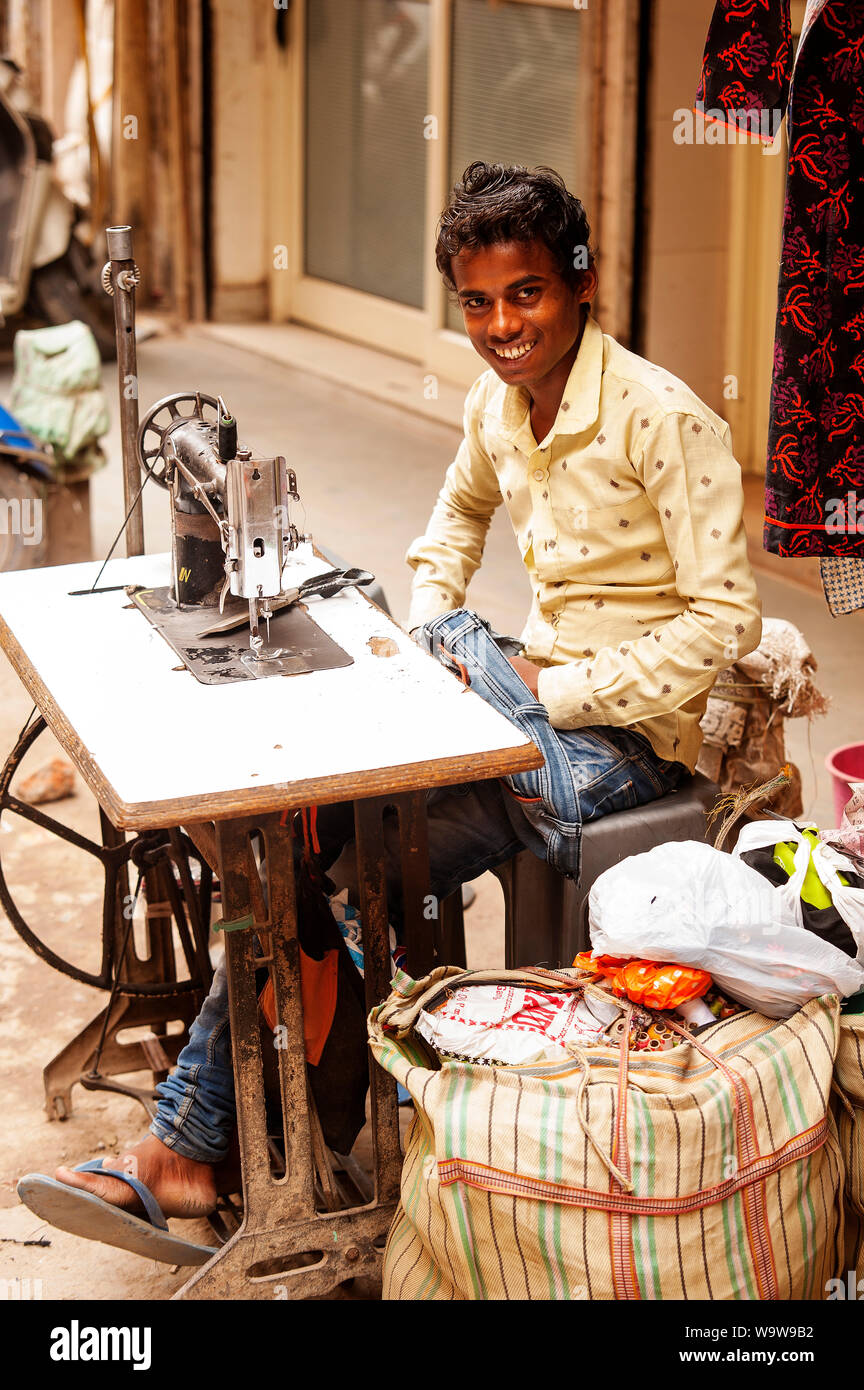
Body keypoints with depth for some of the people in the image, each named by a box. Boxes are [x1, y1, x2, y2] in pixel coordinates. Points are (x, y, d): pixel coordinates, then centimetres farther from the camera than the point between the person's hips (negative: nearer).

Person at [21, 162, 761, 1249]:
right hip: (531, 701, 7)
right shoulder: (498, 400, 6)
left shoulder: (664, 420, -17)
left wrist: (552, 693, -19)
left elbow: (724, 621, -19)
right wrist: (424, 640, 8)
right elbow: (456, 517, 26)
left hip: (625, 734, -7)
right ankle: (187, 1140, -7)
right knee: (318, 854, -12)